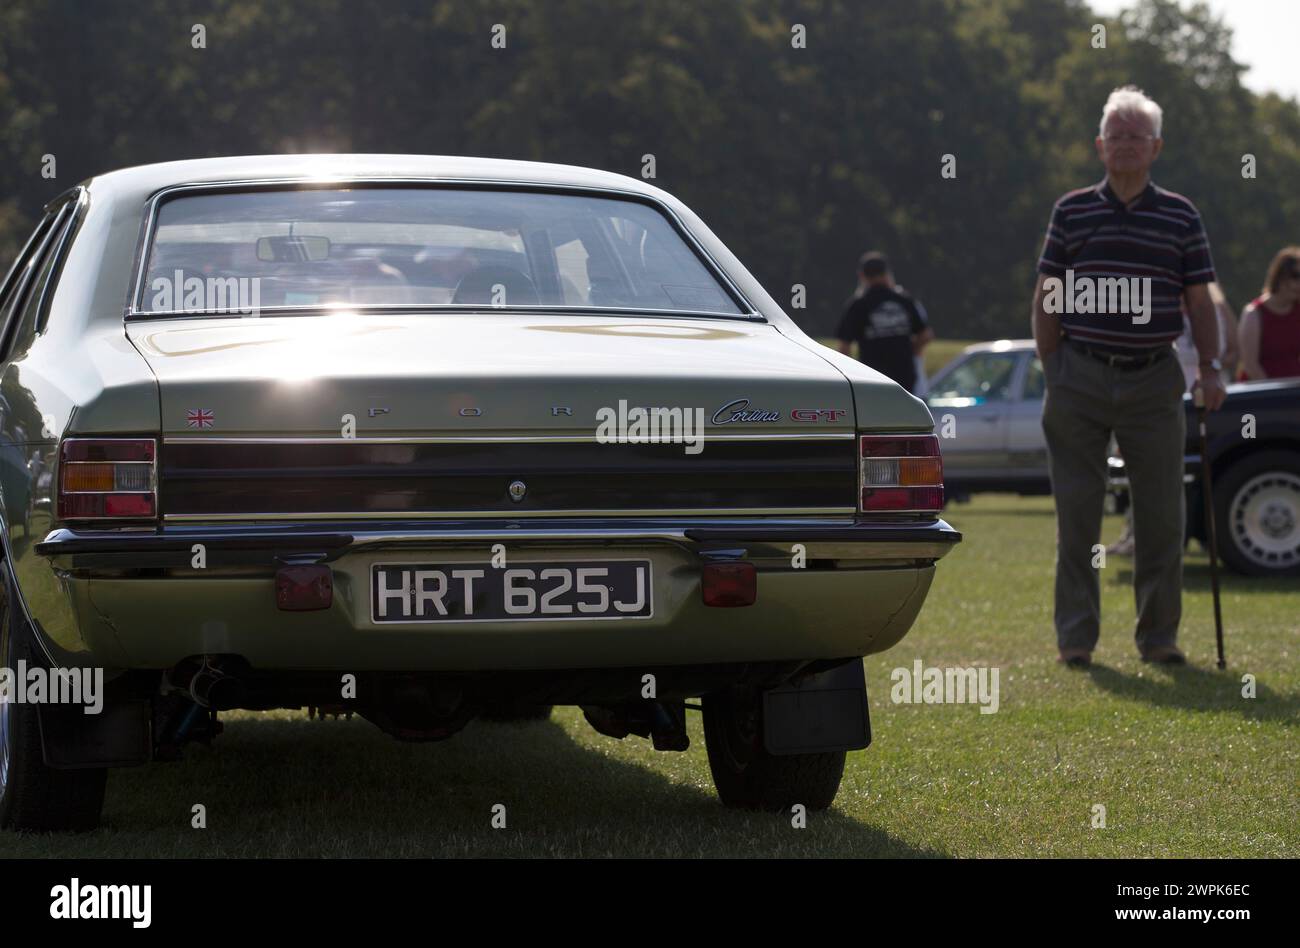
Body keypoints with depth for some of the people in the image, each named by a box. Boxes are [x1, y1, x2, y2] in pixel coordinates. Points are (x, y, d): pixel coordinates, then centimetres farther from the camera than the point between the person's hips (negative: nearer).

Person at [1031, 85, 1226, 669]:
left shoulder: (1181, 216, 7)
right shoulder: (1072, 211, 5)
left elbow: (1199, 299, 8)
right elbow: (1046, 297, 7)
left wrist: (1210, 367, -3)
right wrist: (1050, 370, 1)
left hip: (1154, 379, 1)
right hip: (1081, 376, -1)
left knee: (1161, 514, 1)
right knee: (1077, 512, 2)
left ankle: (1159, 636, 11)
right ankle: (1076, 637, 8)